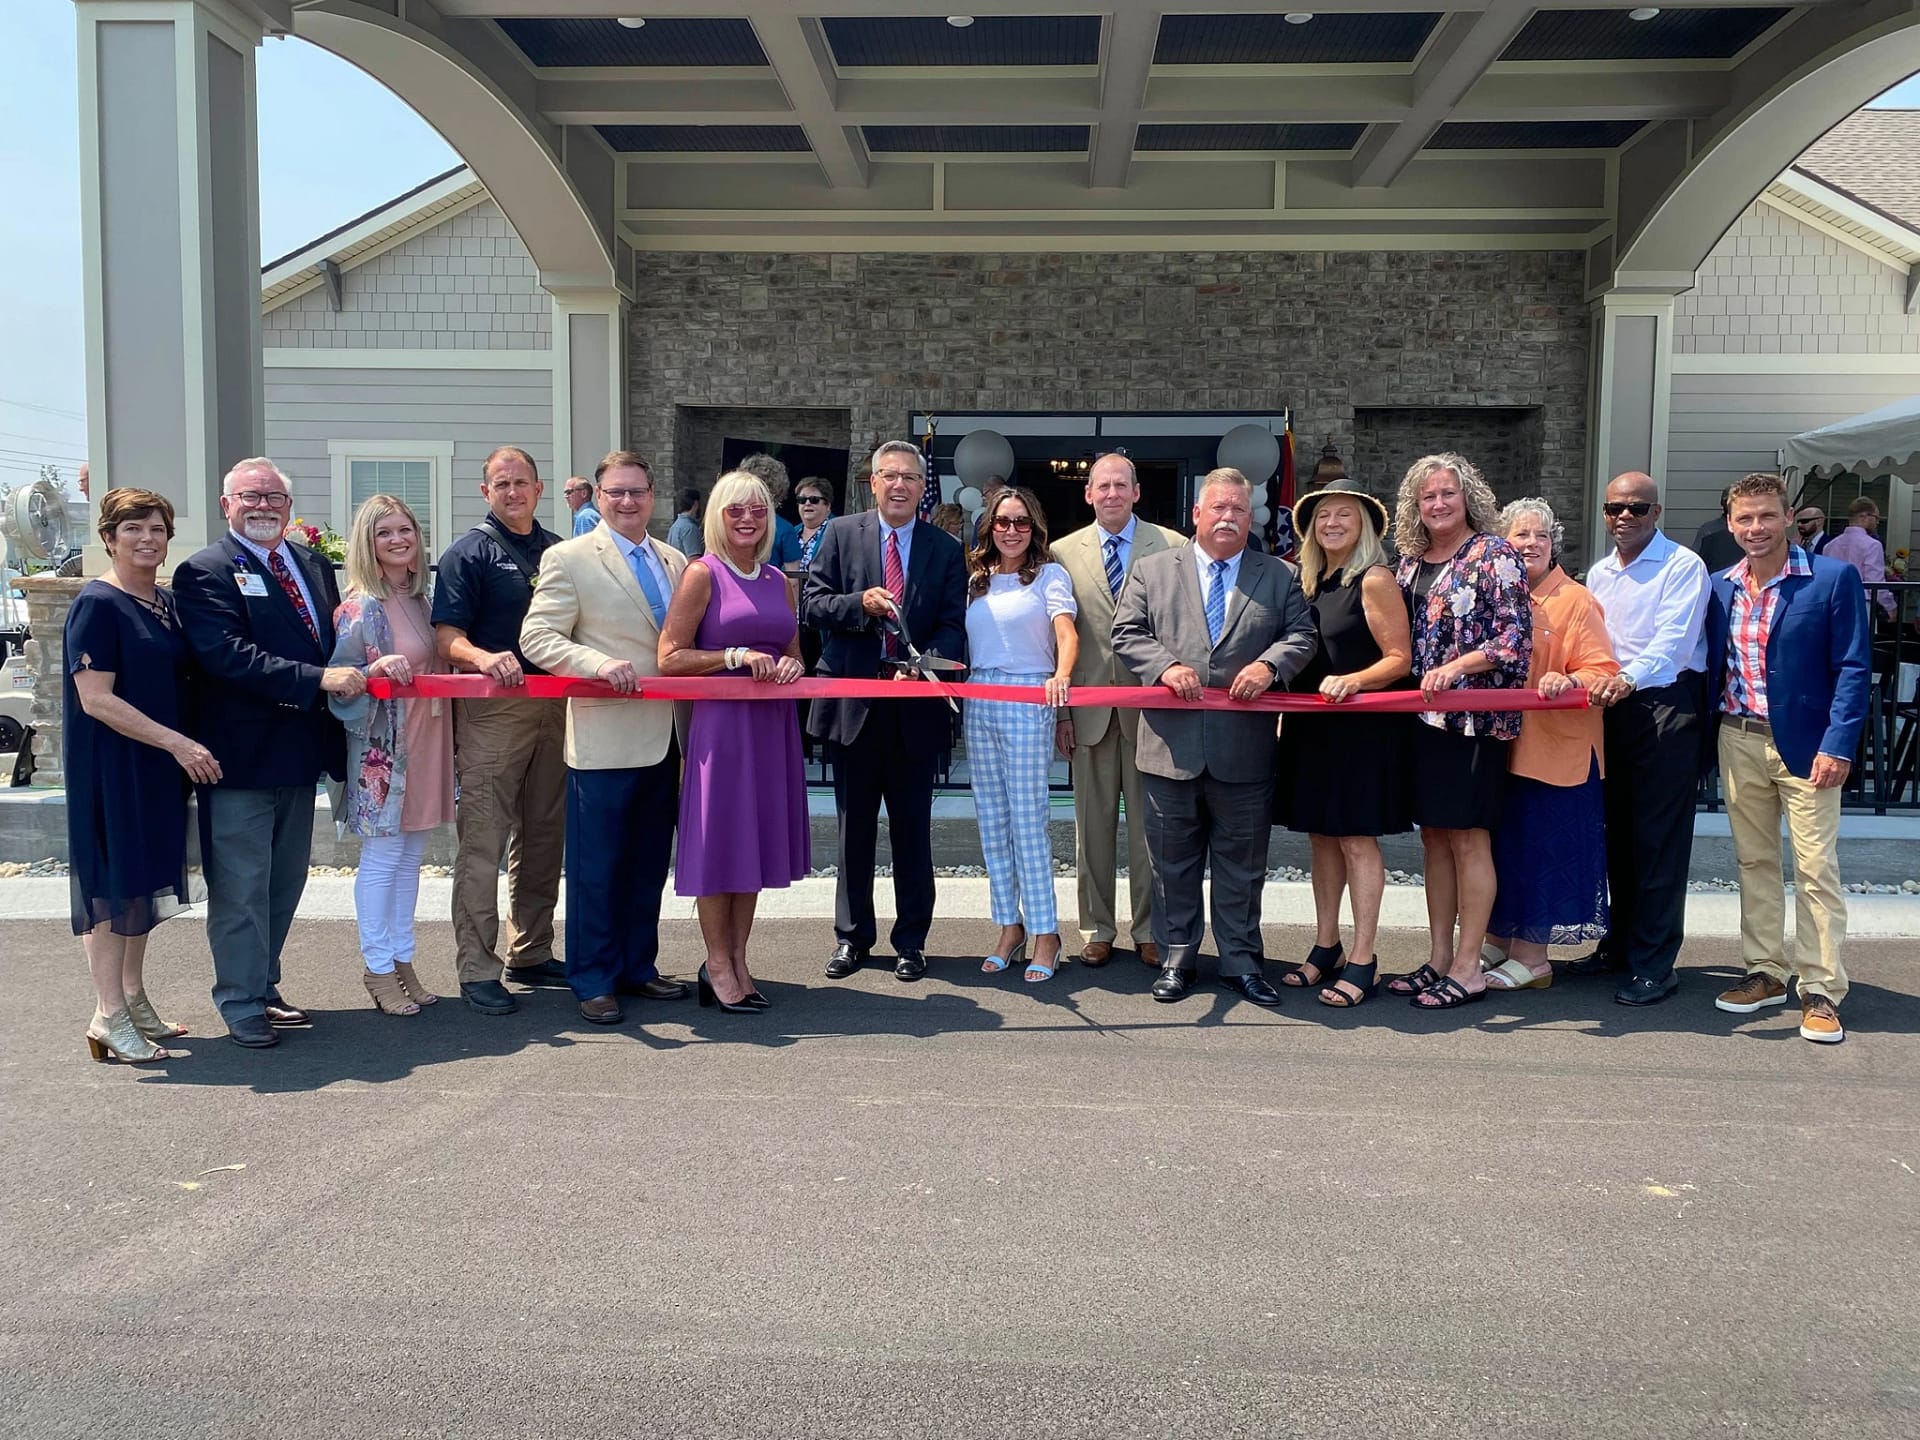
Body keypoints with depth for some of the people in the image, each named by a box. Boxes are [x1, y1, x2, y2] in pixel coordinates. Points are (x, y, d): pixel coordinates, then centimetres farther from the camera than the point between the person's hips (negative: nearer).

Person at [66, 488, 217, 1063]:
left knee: (145, 880, 14)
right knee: (113, 881, -2)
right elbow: (95, 699, -19)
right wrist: (177, 742, -21)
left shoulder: (167, 604, 10)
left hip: (162, 765, 8)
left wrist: (186, 746, 6)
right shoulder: (97, 604, -13)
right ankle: (109, 1018, 7)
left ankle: (134, 1000, 25)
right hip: (112, 766, -8)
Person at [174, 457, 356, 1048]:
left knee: (285, 883, 17)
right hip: (241, 754, -7)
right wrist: (318, 679, -27)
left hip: (300, 753, 7)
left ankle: (263, 987, 31)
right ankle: (242, 1005, 15)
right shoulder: (204, 572, -8)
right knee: (241, 886, 2)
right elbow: (227, 654, -21)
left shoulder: (314, 566, 13)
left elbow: (334, 642, 17)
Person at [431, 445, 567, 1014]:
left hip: (554, 706, 6)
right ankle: (476, 968, 2)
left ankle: (531, 954, 24)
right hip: (491, 709, -6)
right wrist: (484, 658, -30)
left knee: (544, 838, 12)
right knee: (483, 841, -5)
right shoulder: (469, 553, -2)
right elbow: (446, 638, -11)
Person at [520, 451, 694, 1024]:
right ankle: (593, 982, 14)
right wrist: (598, 663, -25)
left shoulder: (675, 561, 14)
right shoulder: (568, 558, -3)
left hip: (663, 737, 6)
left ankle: (638, 967, 27)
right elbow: (536, 637, -9)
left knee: (650, 864, 14)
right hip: (604, 738, -6)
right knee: (596, 868, 2)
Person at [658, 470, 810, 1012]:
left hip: (771, 723, 6)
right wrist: (736, 656, -19)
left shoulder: (778, 581, 12)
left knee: (755, 838, 10)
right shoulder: (703, 574, -5)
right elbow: (669, 657, -11)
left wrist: (790, 665, -1)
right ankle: (718, 966, 12)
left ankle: (738, 959, 21)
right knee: (718, 839, 0)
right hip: (719, 719, -6)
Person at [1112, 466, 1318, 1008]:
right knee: (1173, 861, 9)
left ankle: (1241, 962, 21)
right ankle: (1176, 959, 22)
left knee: (1242, 863, 9)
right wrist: (1165, 666, -16)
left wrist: (1270, 664, -16)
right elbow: (1126, 633, 1)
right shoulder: (1151, 571, 7)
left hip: (1245, 748, 1)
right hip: (1172, 743, 0)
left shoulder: (1280, 577, 9)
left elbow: (1301, 635, 3)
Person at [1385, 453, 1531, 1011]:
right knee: (1434, 837, 10)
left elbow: (1514, 636, -13)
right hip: (1421, 716, 7)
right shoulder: (1410, 560, 13)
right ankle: (1439, 959, 19)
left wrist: (1456, 667, -22)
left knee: (1468, 839, -2)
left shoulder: (1493, 555, -6)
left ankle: (1468, 968, 6)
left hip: (1474, 718, -7)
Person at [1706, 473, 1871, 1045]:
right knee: (1754, 862, 12)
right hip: (1738, 741, 5)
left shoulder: (1834, 578, -7)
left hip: (1804, 744, -4)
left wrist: (1838, 744, -15)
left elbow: (1854, 667, -8)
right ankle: (1766, 973, 23)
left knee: (1816, 869, -2)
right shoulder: (1721, 587, 7)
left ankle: (1821, 992, 6)